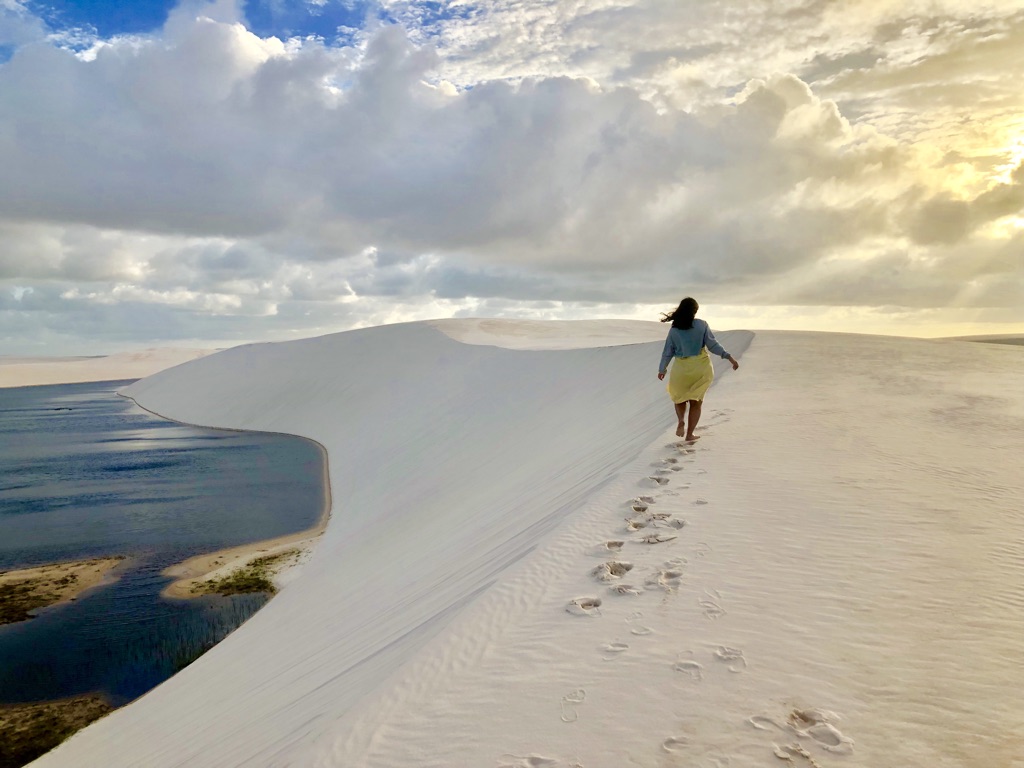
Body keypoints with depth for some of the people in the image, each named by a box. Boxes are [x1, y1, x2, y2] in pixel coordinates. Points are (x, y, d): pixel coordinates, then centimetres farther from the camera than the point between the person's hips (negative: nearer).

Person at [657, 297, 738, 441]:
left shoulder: (674, 329, -2)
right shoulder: (702, 325, -7)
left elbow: (667, 352, 3)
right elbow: (713, 345, -8)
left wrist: (662, 369, 15)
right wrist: (729, 357, -2)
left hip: (681, 368, 1)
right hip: (700, 368, 0)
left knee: (679, 397, 23)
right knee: (696, 401, 12)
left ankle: (681, 421, -3)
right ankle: (689, 434, 10)